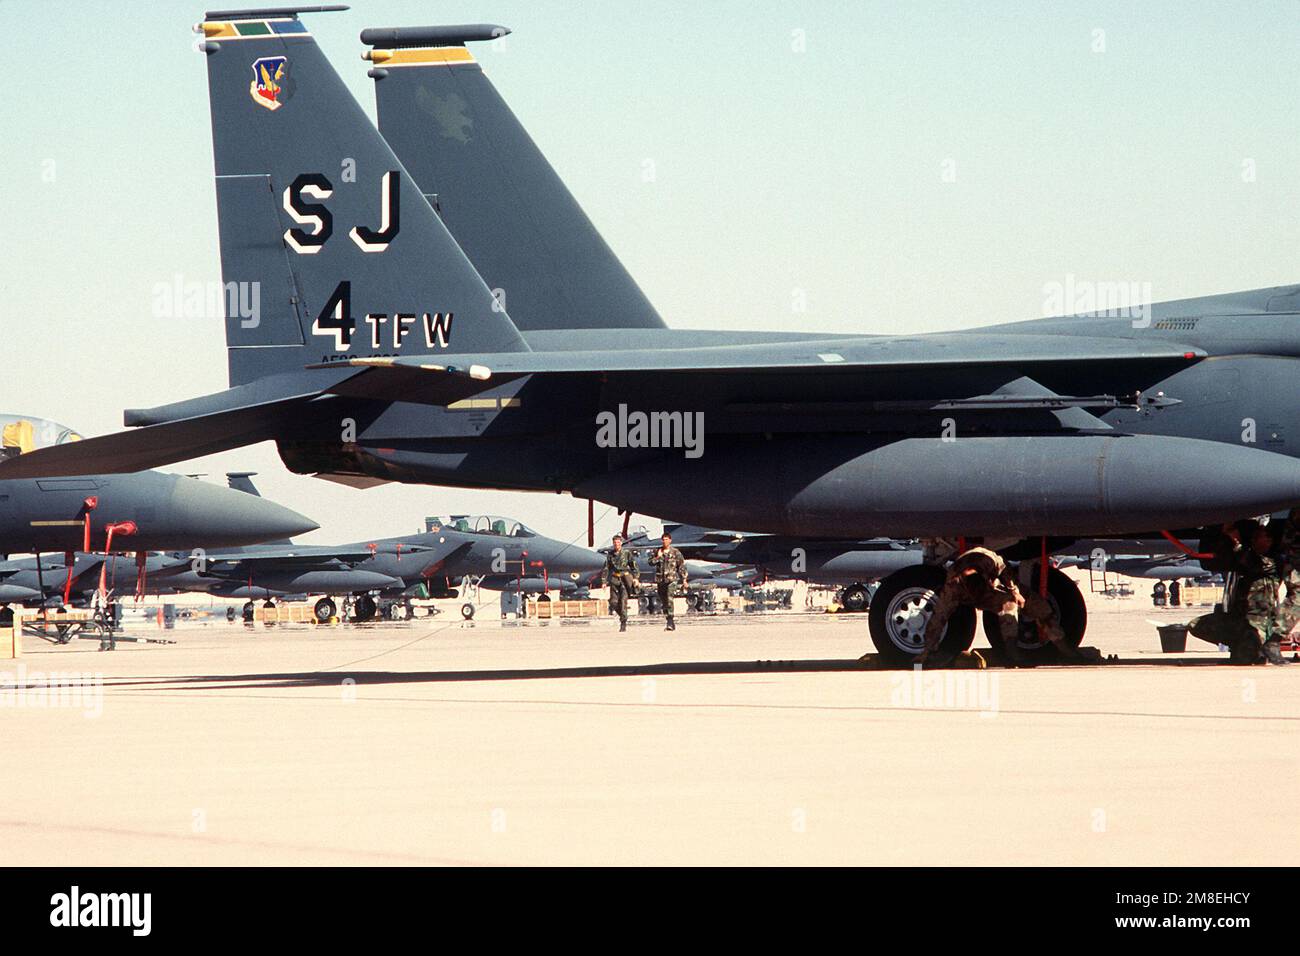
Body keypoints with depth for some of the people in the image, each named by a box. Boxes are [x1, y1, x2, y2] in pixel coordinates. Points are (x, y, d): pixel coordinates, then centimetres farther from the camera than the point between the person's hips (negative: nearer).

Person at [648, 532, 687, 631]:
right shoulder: (657, 552, 13)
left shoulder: (675, 552, 2)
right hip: (660, 580, 5)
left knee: (669, 600, -21)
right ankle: (670, 623, 15)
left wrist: (684, 579, 1)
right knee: (664, 602, 6)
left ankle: (670, 622, -26)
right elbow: (651, 562, 7)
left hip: (672, 579, -5)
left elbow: (682, 566, 4)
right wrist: (658, 557, -8)